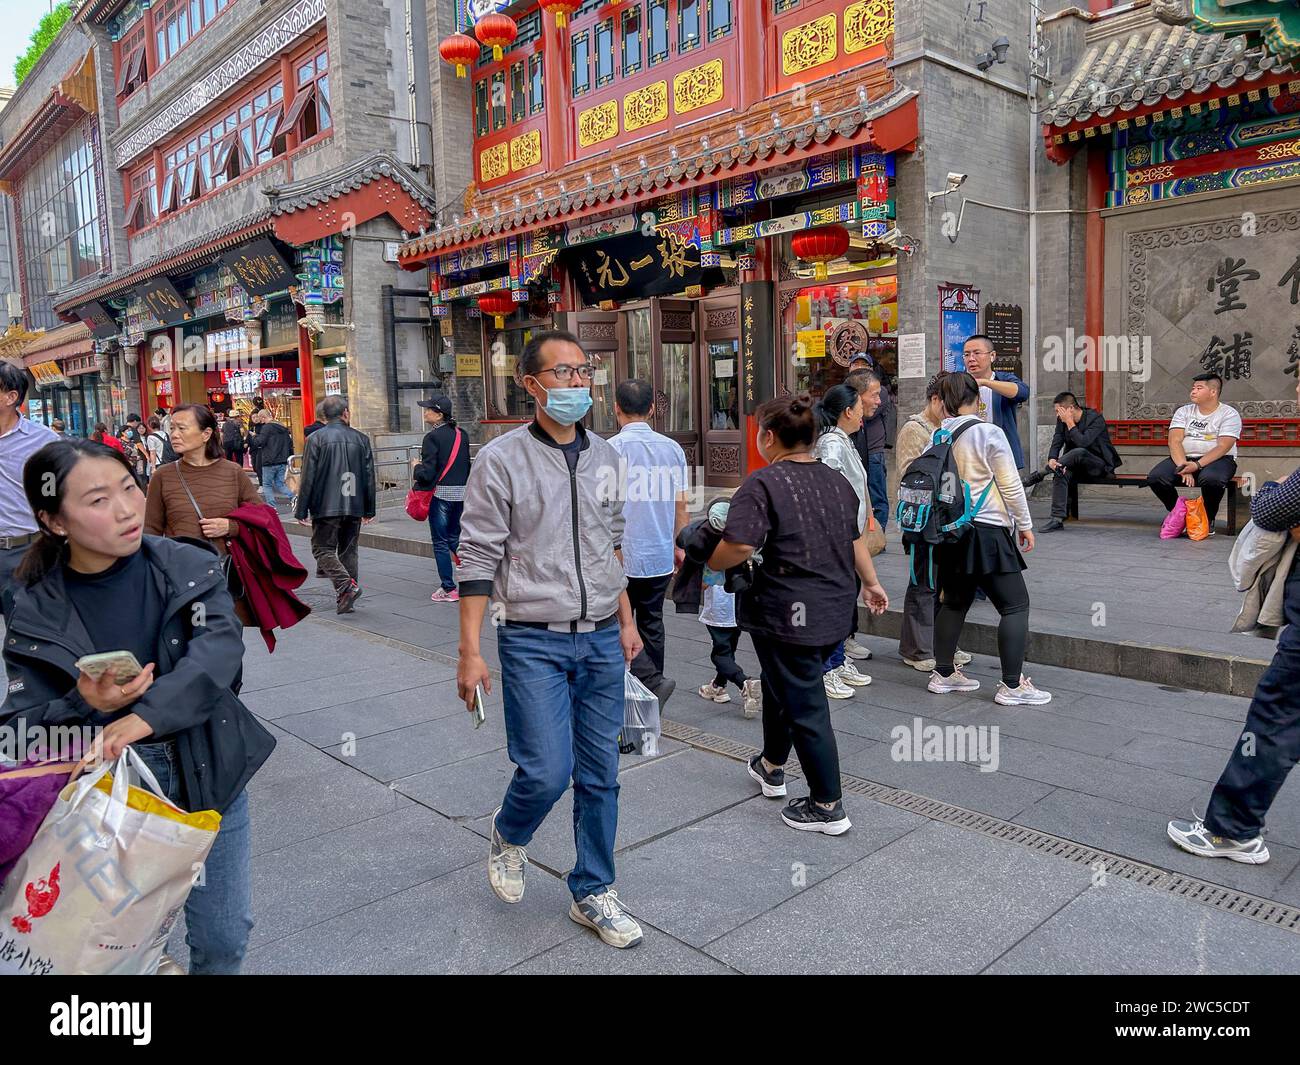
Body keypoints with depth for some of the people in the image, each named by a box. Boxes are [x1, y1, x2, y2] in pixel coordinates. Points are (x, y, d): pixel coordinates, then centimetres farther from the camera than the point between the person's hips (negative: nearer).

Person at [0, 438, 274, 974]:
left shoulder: (189, 568, -9)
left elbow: (220, 648, -24)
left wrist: (145, 715, -39)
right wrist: (83, 705, -26)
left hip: (209, 781, 0)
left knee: (224, 937, 13)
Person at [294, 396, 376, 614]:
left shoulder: (316, 438, -5)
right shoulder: (360, 439, 5)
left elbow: (308, 477, -7)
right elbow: (369, 477, 7)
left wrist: (302, 510, -1)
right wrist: (369, 510, 14)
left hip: (326, 507, -4)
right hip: (354, 507, 4)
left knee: (323, 549, 4)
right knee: (348, 551, 12)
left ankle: (346, 586, -16)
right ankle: (347, 601, 14)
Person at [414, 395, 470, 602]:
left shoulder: (433, 437, -13)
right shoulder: (461, 435, 8)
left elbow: (427, 473, -15)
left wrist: (417, 467, 3)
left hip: (440, 493, -7)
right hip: (461, 493, 7)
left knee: (440, 542, 3)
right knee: (455, 539, 19)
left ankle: (448, 589, 6)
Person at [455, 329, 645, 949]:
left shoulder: (604, 457, 8)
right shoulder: (502, 460, -8)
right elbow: (477, 558, -9)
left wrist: (625, 620, 17)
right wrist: (470, 651, -11)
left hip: (601, 640, 5)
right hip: (534, 642, -5)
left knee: (600, 774, 10)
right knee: (547, 771, -8)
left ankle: (593, 893, 28)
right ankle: (509, 836, 27)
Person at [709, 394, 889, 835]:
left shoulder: (763, 484, -16)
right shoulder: (836, 481, 9)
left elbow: (739, 546, -26)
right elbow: (855, 539, 20)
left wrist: (709, 564, -7)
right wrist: (871, 583, 33)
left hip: (788, 616, -8)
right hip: (836, 612, 8)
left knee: (804, 706, 3)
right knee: (782, 685, 26)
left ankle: (828, 807, 14)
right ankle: (771, 767, 44)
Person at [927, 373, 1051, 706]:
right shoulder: (989, 433, -11)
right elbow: (1011, 485, -9)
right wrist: (1025, 524, 2)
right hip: (986, 531, -6)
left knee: (954, 602, 17)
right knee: (1015, 606, 2)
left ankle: (943, 674, 24)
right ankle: (1012, 686, 3)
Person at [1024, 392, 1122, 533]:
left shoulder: (1096, 419, -17)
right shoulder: (1062, 420, 2)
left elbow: (1083, 443, -31)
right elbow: (1056, 443, -5)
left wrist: (1070, 423, -24)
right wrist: (1052, 459, -26)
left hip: (1100, 466, -5)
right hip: (1079, 468, 5)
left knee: (1079, 452, -37)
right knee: (1060, 472, -29)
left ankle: (1040, 474, -23)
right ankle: (1057, 519, -35)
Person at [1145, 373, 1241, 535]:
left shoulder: (1229, 414, -1)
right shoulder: (1184, 411, 10)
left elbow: (1223, 447, -13)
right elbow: (1175, 441, -3)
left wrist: (1197, 465, -27)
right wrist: (1183, 468, -21)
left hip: (1217, 459, -3)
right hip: (1183, 459, 4)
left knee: (1211, 479, -39)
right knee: (1155, 478, -25)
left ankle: (1209, 519, -10)